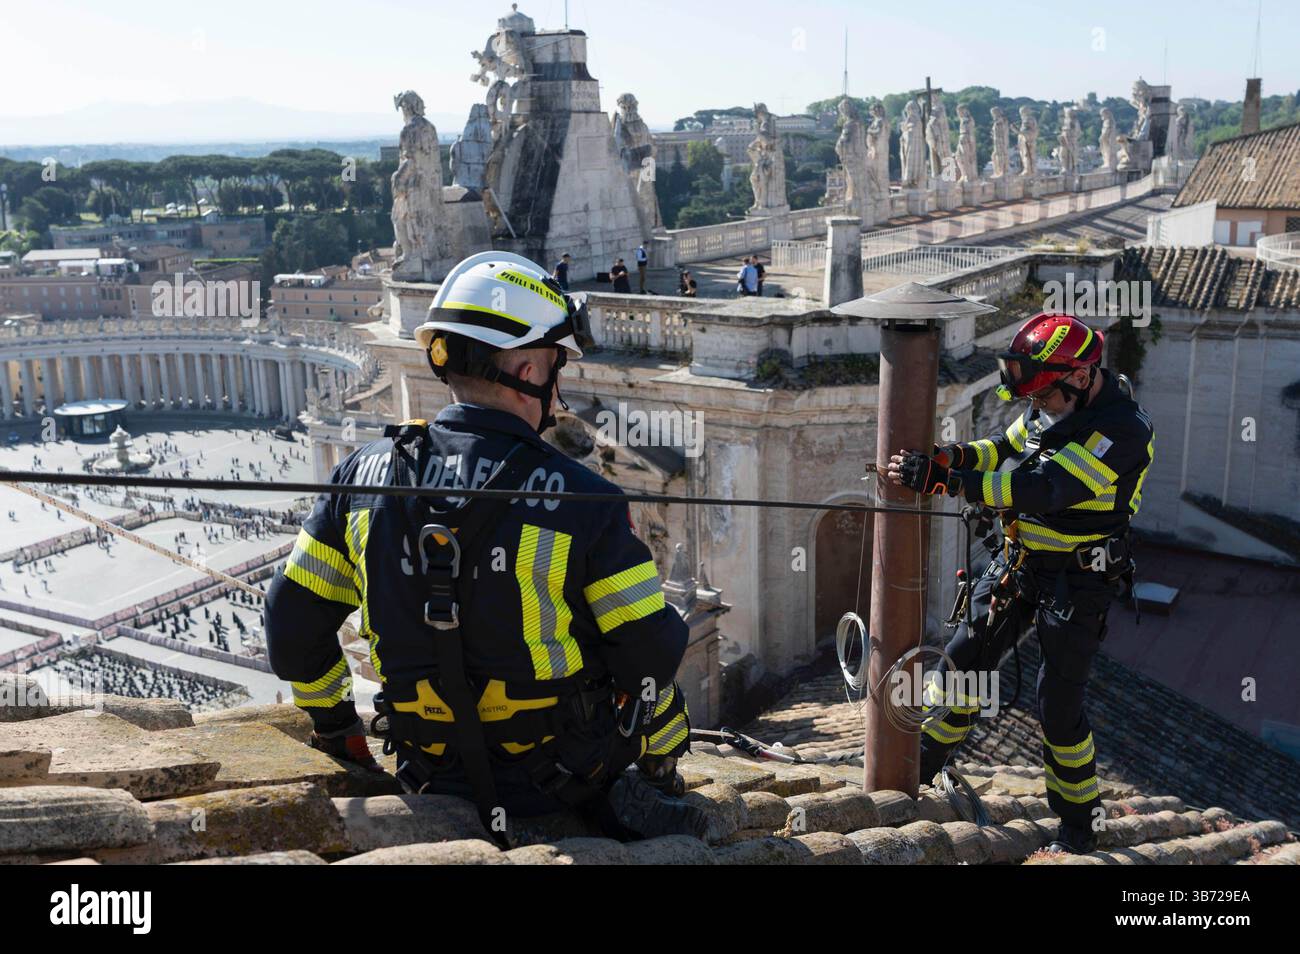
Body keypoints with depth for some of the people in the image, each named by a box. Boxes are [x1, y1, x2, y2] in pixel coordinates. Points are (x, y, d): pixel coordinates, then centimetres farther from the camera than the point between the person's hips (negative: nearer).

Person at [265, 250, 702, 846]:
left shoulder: (366, 473, -9)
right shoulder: (582, 502, -21)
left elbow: (292, 623, 0)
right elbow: (651, 651, -15)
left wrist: (335, 729, 16)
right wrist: (662, 762, 4)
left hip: (432, 773, 4)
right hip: (566, 772, -4)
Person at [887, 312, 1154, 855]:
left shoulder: (1122, 429, -26)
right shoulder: (1049, 406, 1)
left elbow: (1041, 487, -35)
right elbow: (1007, 450, 8)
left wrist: (942, 479, -40)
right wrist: (949, 456, -15)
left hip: (1076, 582, -7)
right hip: (1018, 563, 7)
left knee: (1058, 706, -3)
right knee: (964, 659, 12)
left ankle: (1079, 823, 19)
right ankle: (923, 763, 32)